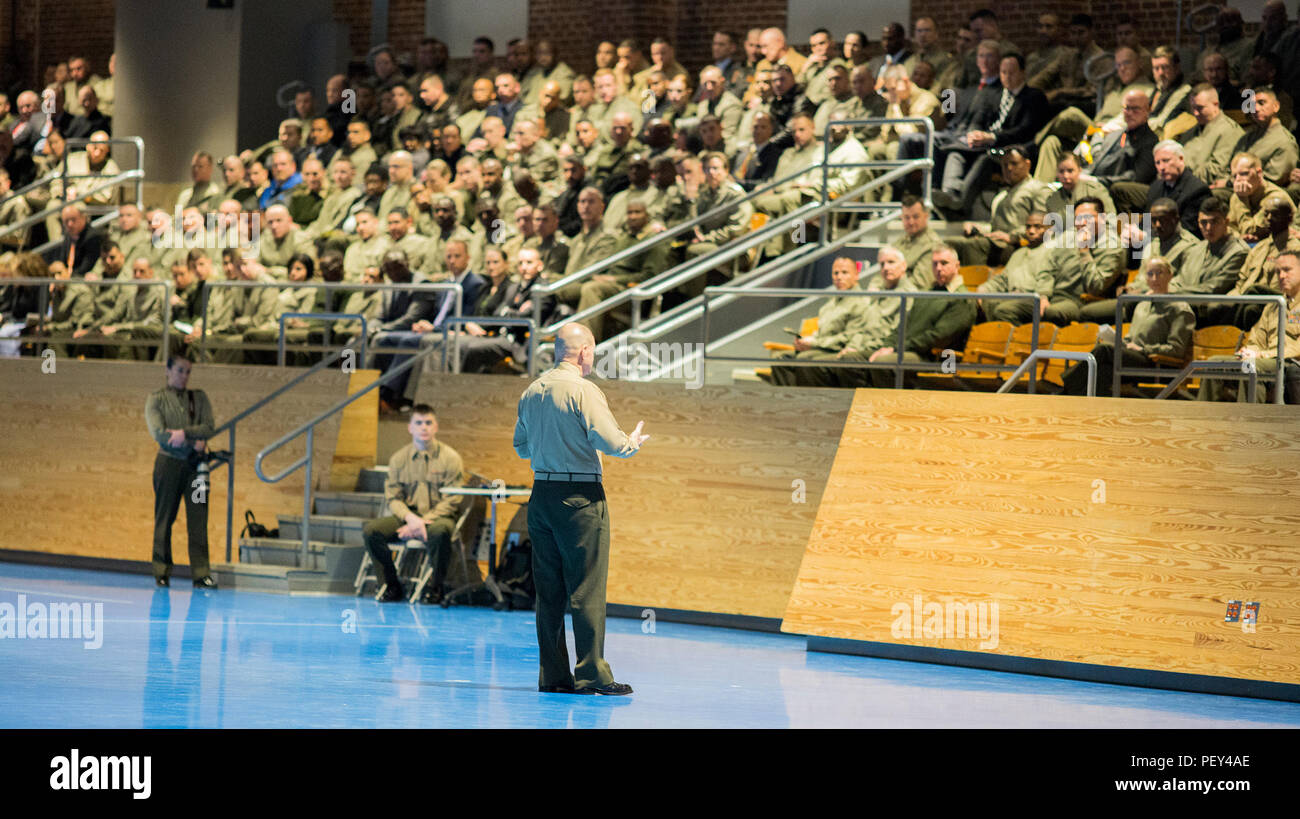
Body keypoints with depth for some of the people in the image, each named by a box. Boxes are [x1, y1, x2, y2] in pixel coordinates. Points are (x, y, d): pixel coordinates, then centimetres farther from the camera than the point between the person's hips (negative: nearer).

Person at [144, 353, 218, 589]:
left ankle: (201, 574, -7)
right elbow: (159, 434, -7)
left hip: (195, 463, 2)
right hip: (169, 462, -2)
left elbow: (209, 428, 1)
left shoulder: (199, 398, 14)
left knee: (198, 520, -4)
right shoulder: (156, 400, 6)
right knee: (164, 520, 1)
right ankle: (162, 572, 8)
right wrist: (193, 444, -9)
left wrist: (184, 433, -15)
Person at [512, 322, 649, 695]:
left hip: (541, 494, 7)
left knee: (549, 590, 9)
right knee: (587, 588, -4)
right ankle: (591, 674, -4)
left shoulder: (531, 392, 10)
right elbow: (611, 442, -17)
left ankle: (553, 674, 11)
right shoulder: (584, 391, -12)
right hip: (579, 495, -7)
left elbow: (521, 446, 18)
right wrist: (633, 443, 4)